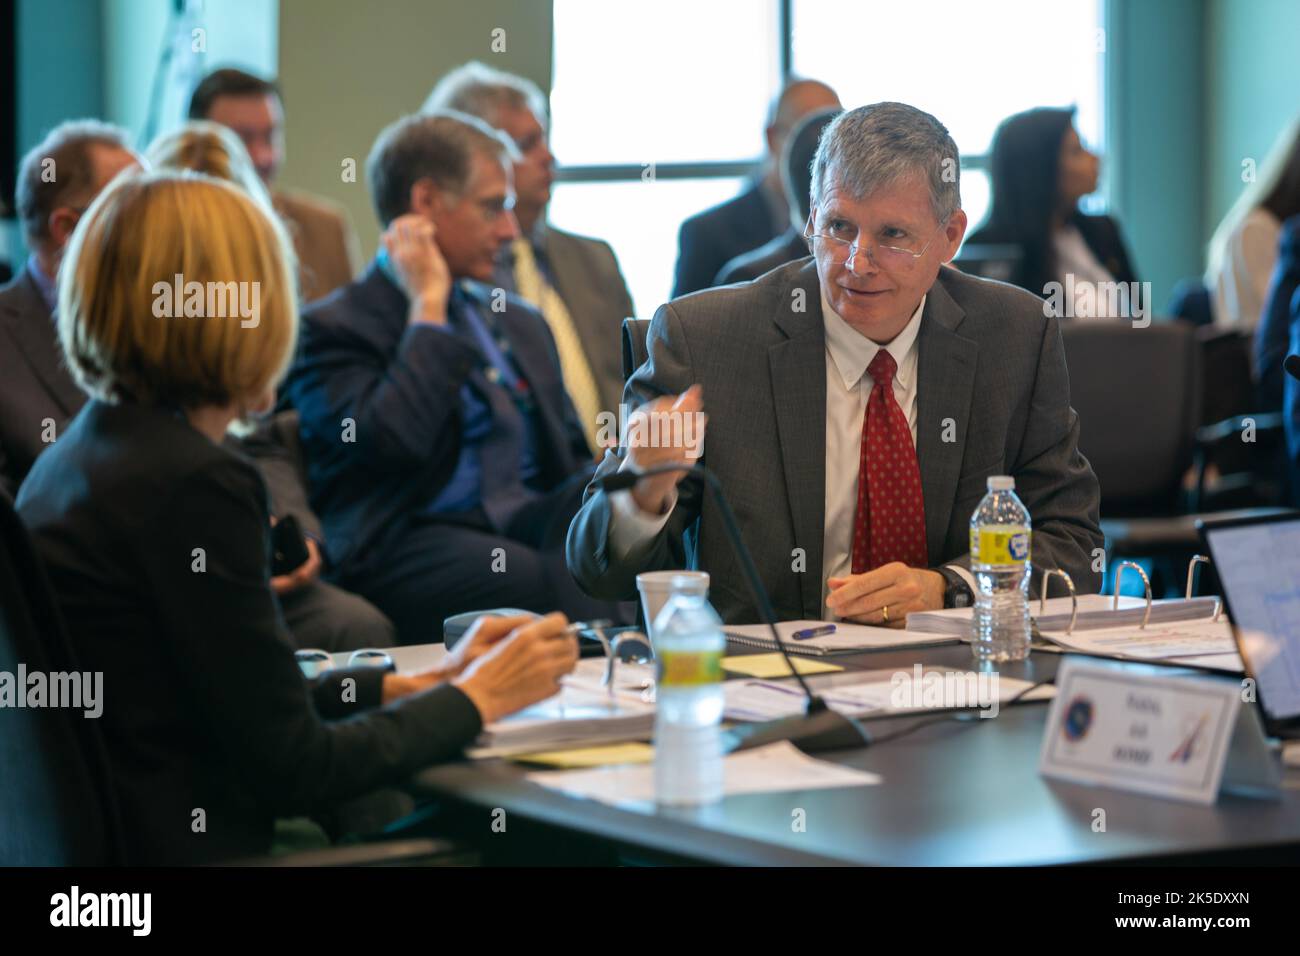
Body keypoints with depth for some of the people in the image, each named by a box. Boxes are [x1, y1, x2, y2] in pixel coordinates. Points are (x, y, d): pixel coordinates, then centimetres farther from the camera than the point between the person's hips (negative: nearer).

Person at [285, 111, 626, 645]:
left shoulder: (520, 324, 26)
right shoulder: (333, 328, 2)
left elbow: (573, 461, 24)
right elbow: (391, 442, -16)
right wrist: (428, 306, -5)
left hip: (537, 523, 7)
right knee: (553, 585, -37)